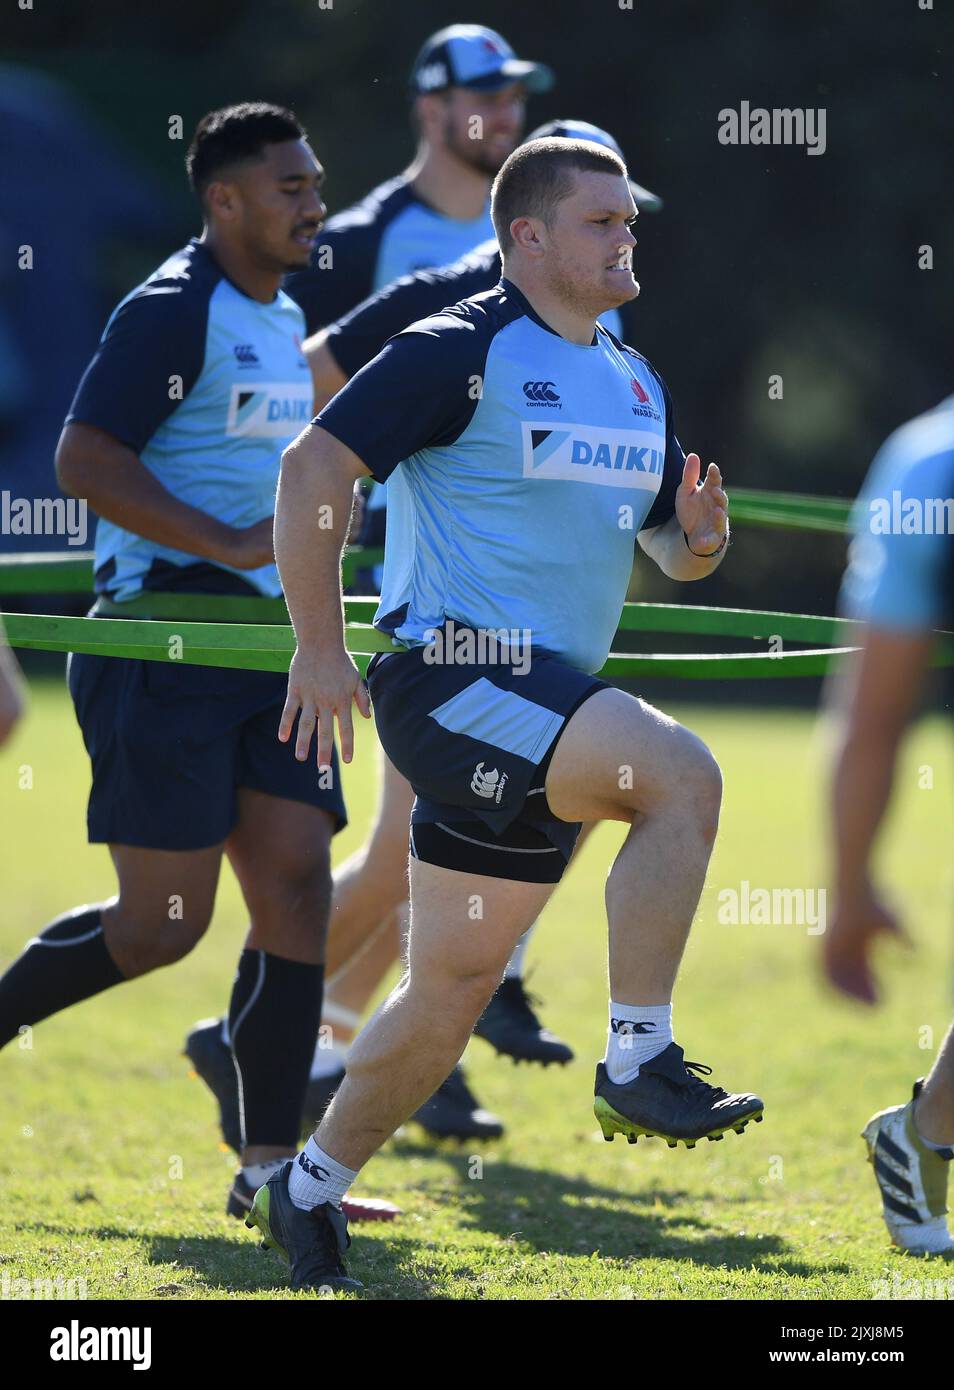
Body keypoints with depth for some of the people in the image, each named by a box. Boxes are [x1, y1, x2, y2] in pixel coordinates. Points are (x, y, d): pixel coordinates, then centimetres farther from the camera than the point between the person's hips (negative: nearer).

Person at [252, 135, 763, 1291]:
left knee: (453, 986, 9)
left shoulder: (635, 383, 17)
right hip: (449, 675, -8)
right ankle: (638, 1063, -22)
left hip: (545, 699, 8)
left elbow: (671, 548, 24)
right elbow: (312, 465, -13)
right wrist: (318, 646, -16)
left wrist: (698, 538, -1)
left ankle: (307, 1193, 23)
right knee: (682, 774, -27)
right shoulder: (461, 352, -9)